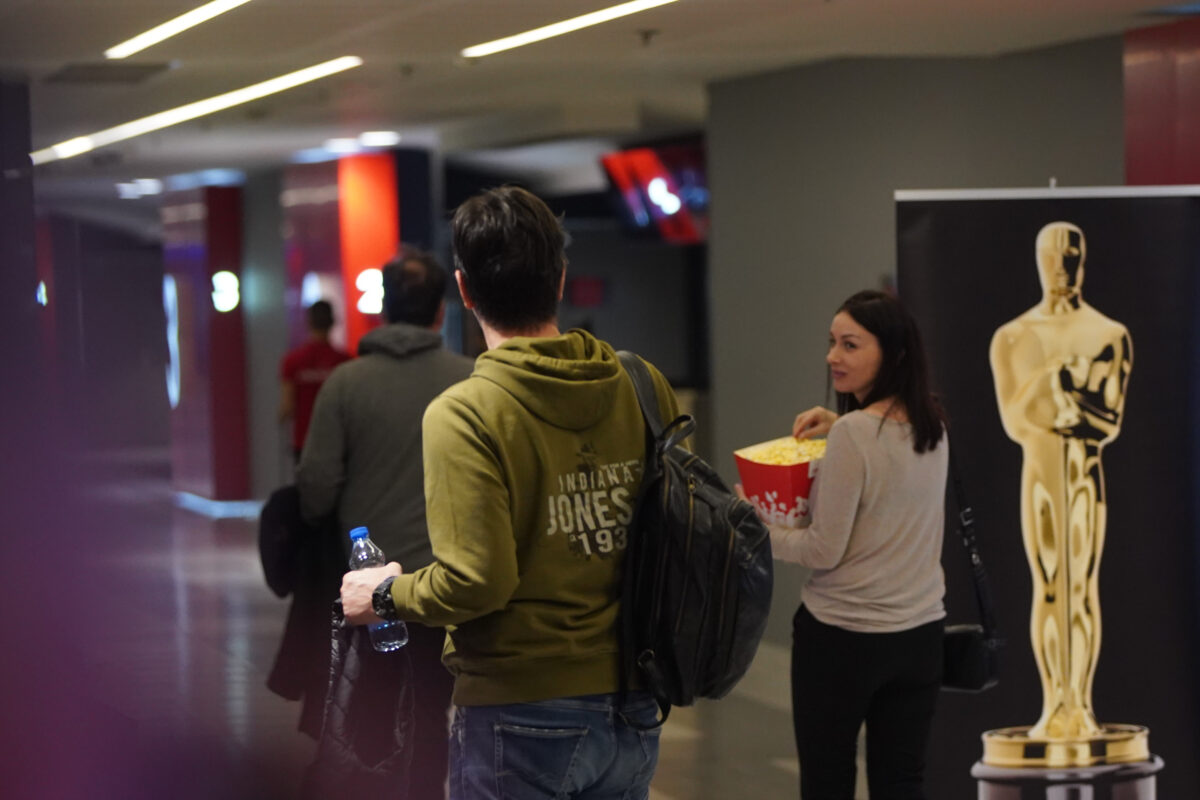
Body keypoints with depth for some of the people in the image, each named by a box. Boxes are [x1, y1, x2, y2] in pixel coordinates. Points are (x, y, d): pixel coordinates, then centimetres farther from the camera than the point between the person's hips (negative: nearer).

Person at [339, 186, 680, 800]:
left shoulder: (462, 414, -17)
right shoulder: (643, 386, -1)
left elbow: (477, 581, -21)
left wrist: (386, 594, -4)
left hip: (522, 715, -5)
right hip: (633, 714, 5)